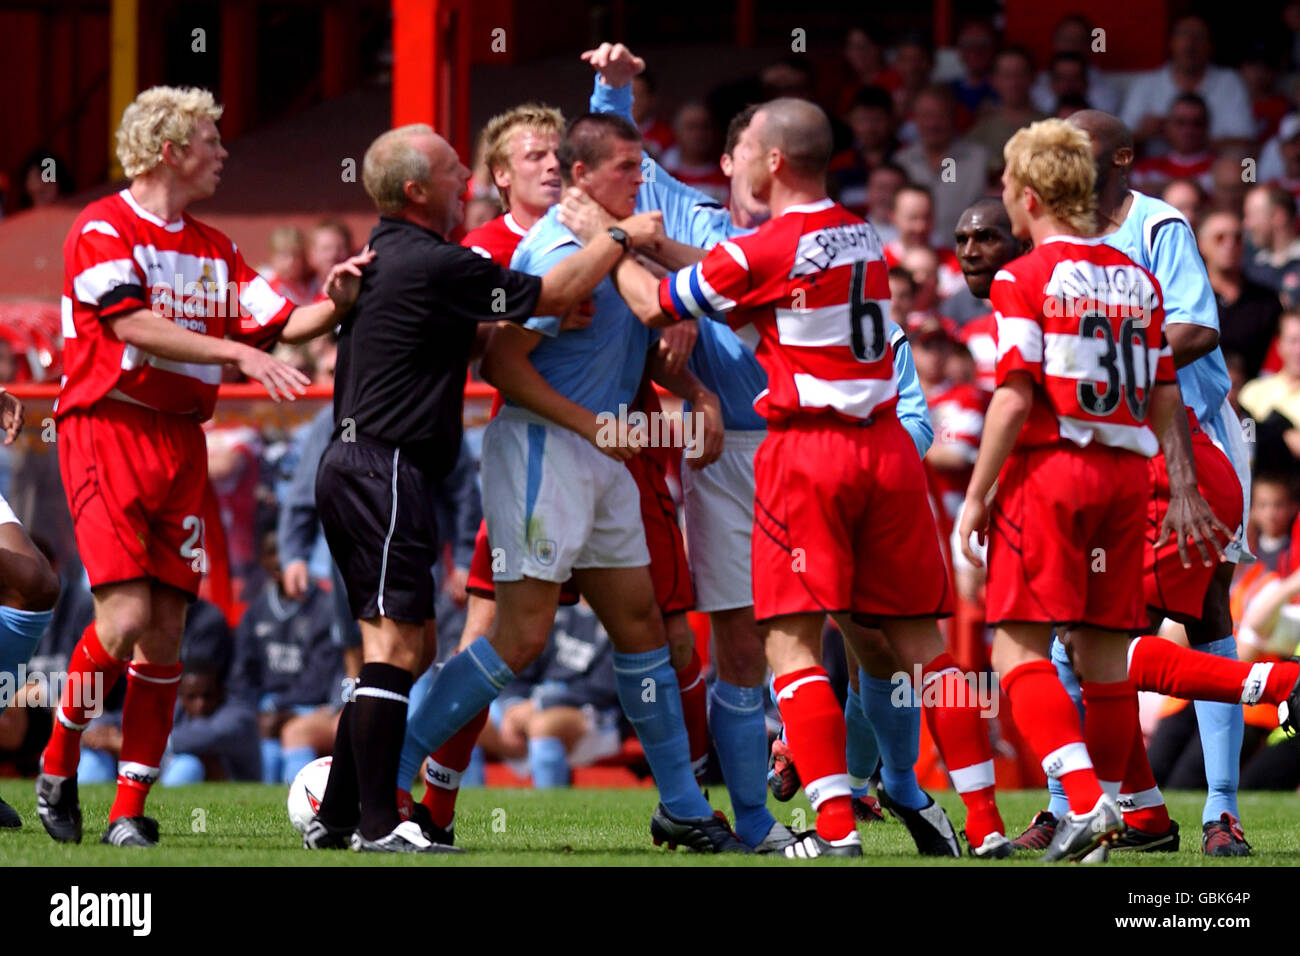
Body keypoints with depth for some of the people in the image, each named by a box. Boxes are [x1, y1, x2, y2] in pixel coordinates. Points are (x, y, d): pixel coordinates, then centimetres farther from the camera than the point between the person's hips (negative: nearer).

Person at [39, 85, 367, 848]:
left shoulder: (214, 250, 18)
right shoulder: (102, 229, -4)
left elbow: (279, 322, 12)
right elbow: (133, 324, -16)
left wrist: (334, 305, -8)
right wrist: (239, 353, -22)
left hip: (181, 442, 6)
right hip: (107, 430, -6)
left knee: (166, 631, -1)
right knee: (125, 616, -17)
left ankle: (130, 809, 2)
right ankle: (58, 766, 4)